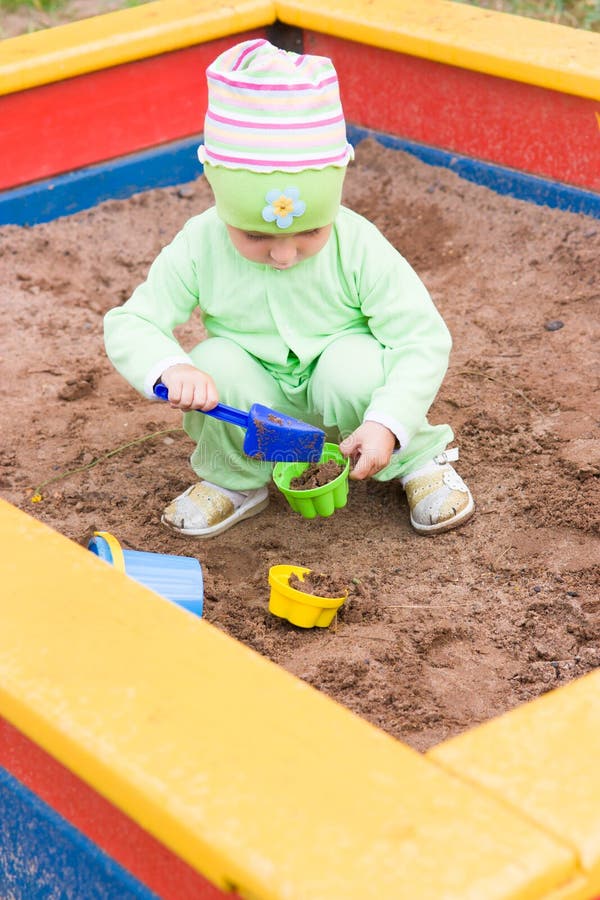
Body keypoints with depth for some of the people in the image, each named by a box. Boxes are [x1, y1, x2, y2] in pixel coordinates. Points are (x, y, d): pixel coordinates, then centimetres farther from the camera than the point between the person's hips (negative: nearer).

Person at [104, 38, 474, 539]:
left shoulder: (360, 248, -25)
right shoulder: (199, 248, -21)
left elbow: (424, 339, -23)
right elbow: (129, 325, -16)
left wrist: (386, 423, -36)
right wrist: (170, 369, -38)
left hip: (338, 397, -1)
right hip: (258, 409, 2)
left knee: (355, 365, -33)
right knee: (215, 362, -28)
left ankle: (419, 461, -4)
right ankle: (233, 480, 0)